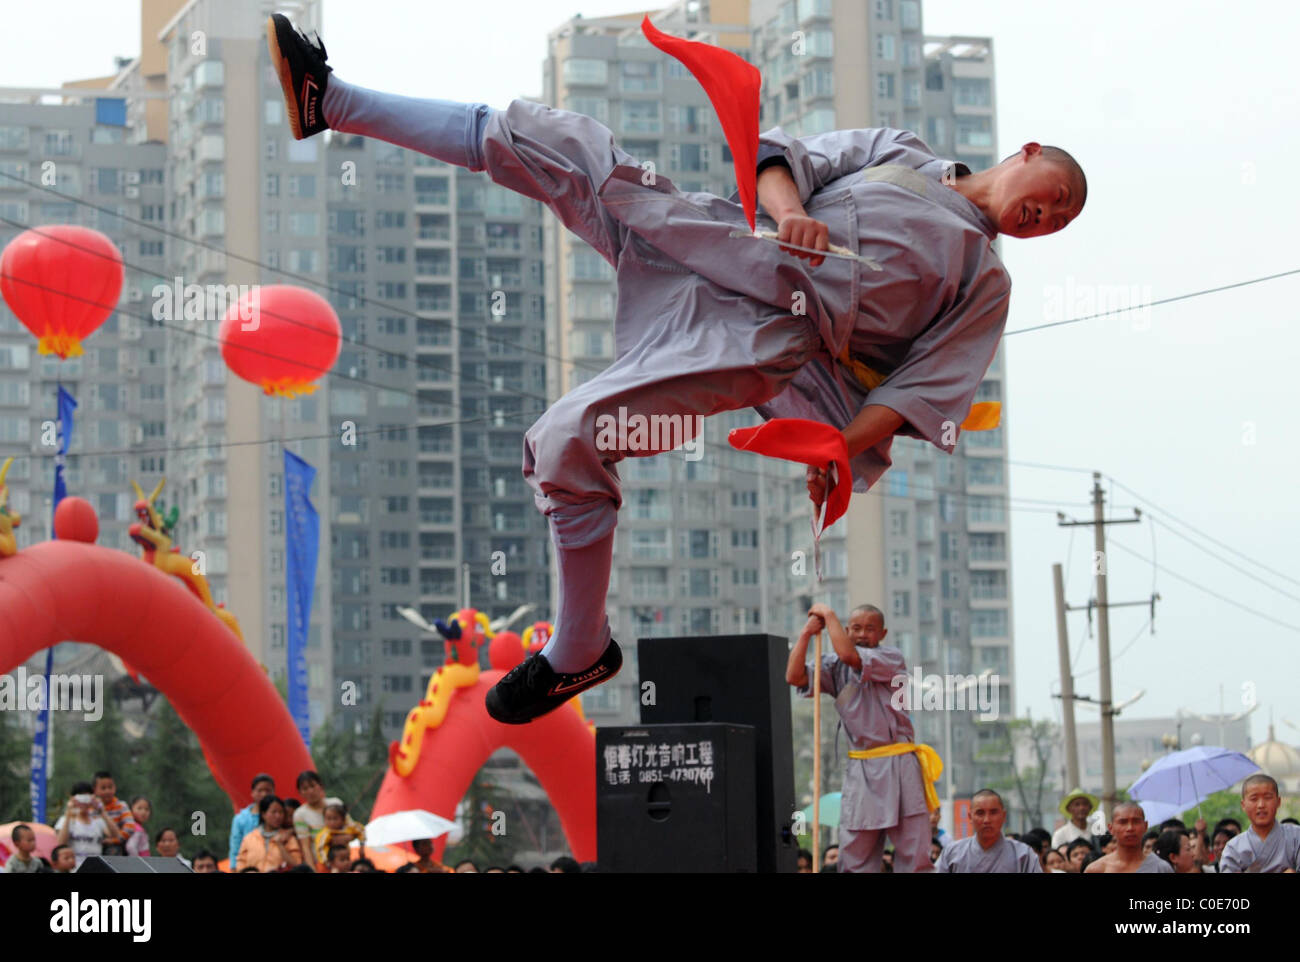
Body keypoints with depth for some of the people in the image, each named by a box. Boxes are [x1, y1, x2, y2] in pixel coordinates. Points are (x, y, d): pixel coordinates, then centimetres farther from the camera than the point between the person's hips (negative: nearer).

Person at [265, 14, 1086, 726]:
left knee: (570, 440, -23)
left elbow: (926, 387, 5)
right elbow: (782, 155, 14)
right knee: (549, 142, -11)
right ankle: (332, 102, -8)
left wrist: (839, 449, -10)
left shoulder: (985, 284, 16)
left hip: (764, 336, -4)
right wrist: (788, 204, -9)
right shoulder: (898, 152, 22)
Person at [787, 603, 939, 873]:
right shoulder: (835, 668, 12)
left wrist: (829, 615, -5)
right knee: (854, 859, 2)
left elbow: (848, 654, -17)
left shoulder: (892, 658, -2)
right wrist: (806, 633, -3)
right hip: (860, 770, 4)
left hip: (899, 767, -4)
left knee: (915, 856, -6)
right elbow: (794, 676, 0)